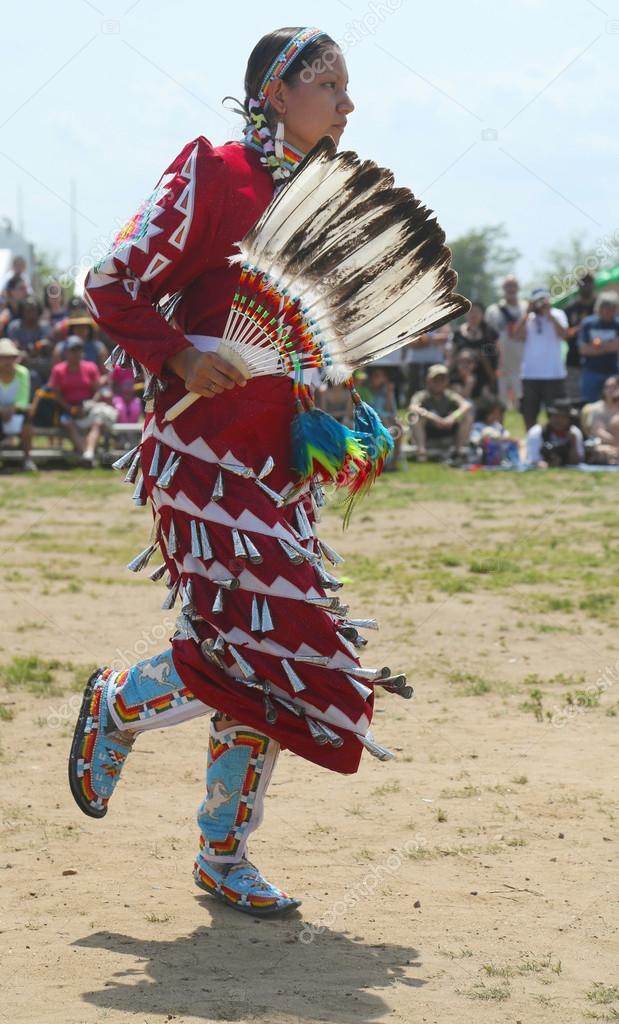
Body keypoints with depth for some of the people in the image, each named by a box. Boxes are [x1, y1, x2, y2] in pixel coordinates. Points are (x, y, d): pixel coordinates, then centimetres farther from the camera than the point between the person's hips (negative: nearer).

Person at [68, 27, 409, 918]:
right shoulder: (210, 177, -8)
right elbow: (113, 287, -9)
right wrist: (178, 357, -22)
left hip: (281, 460, 7)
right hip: (204, 452, -7)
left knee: (276, 657, 6)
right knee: (246, 649, -14)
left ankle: (224, 857, 19)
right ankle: (114, 704, 17)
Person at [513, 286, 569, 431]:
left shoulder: (557, 314, 2)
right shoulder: (527, 318, 8)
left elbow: (563, 334, -14)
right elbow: (518, 336, -7)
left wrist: (549, 314, -12)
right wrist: (527, 313, -7)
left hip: (554, 374, -3)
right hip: (530, 374, 3)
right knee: (529, 414, 9)